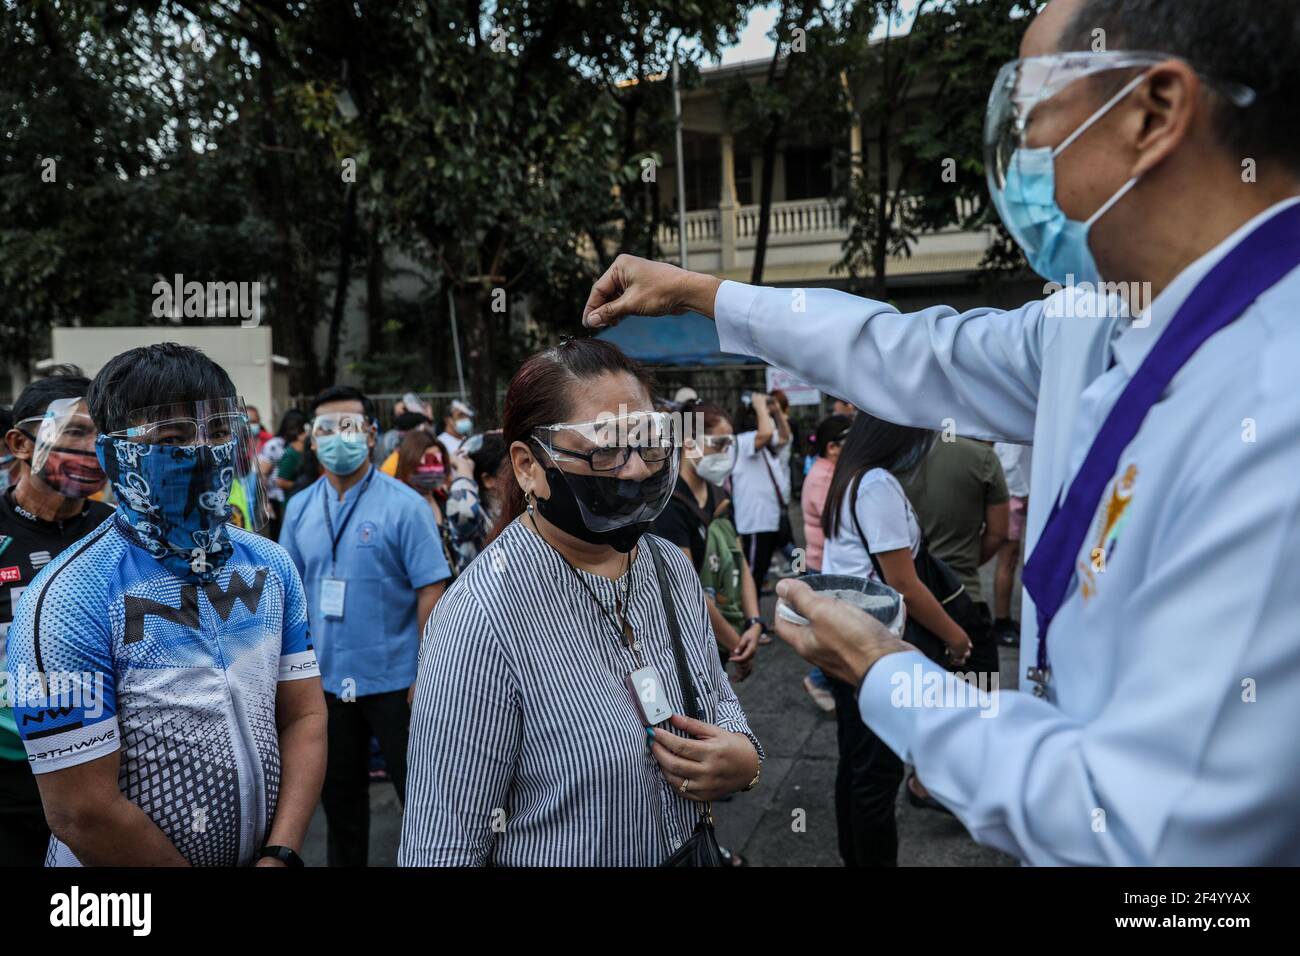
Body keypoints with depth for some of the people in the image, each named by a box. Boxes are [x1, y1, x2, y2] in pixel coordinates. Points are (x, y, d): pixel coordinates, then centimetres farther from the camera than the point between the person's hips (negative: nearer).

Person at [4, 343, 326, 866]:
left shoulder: (270, 565, -3)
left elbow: (304, 715, -2)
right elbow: (82, 812, -21)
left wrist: (281, 855, -13)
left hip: (266, 851, 5)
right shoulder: (67, 601, -21)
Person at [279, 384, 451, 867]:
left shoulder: (404, 505, -11)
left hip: (394, 678, -4)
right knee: (338, 793, 19)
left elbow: (430, 591, -12)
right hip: (325, 678, 4)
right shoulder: (300, 508, 3)